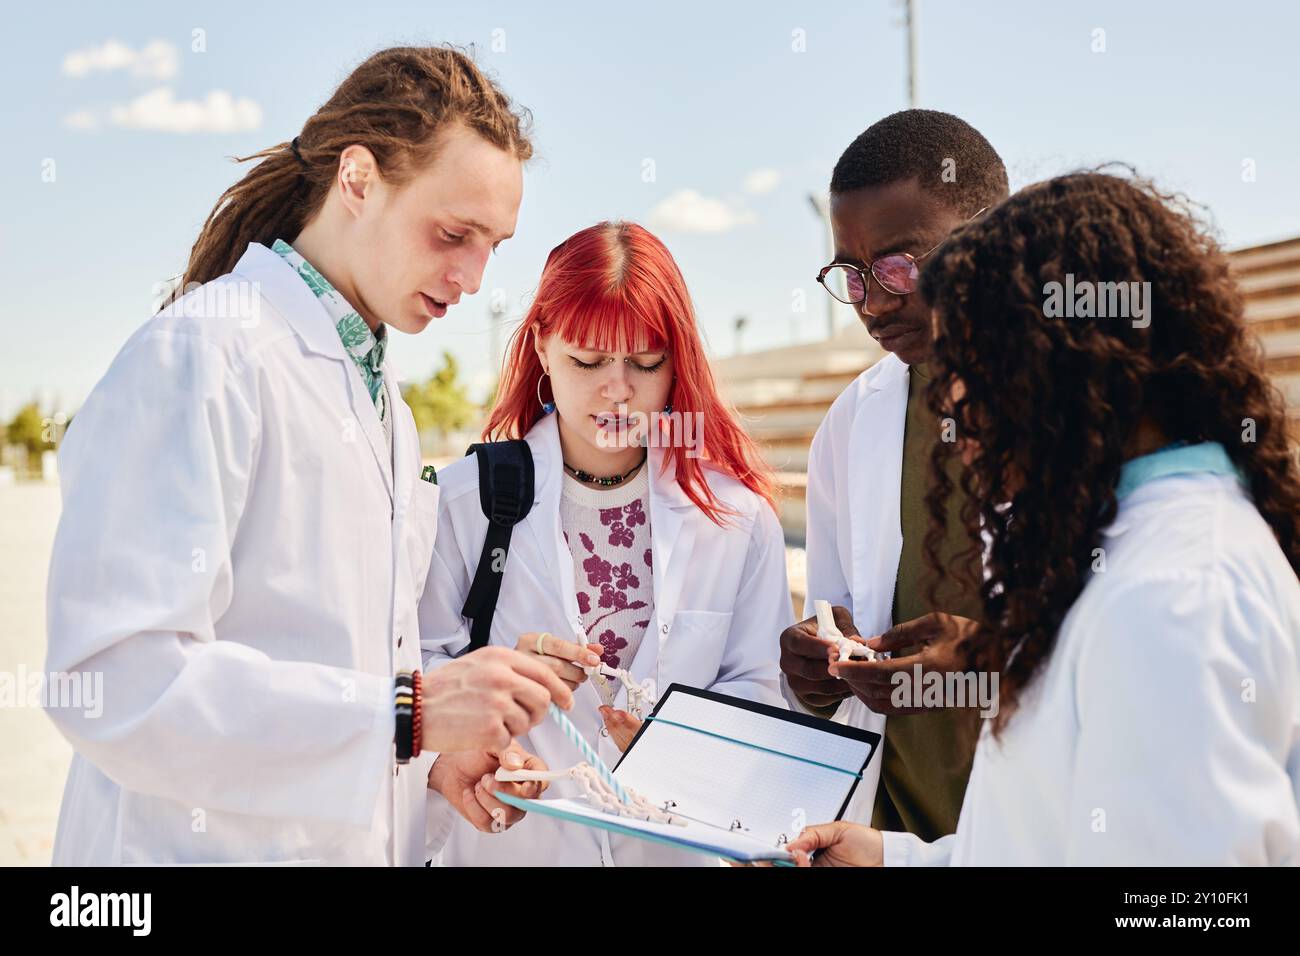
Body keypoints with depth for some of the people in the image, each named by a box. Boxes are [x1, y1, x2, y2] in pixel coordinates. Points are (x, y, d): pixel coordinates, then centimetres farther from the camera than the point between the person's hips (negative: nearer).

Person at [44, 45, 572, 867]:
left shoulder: (384, 401, 12)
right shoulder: (204, 353, -16)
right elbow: (114, 677, -25)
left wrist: (434, 754, -2)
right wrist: (407, 714, -27)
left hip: (364, 839, 8)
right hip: (213, 842, -8)